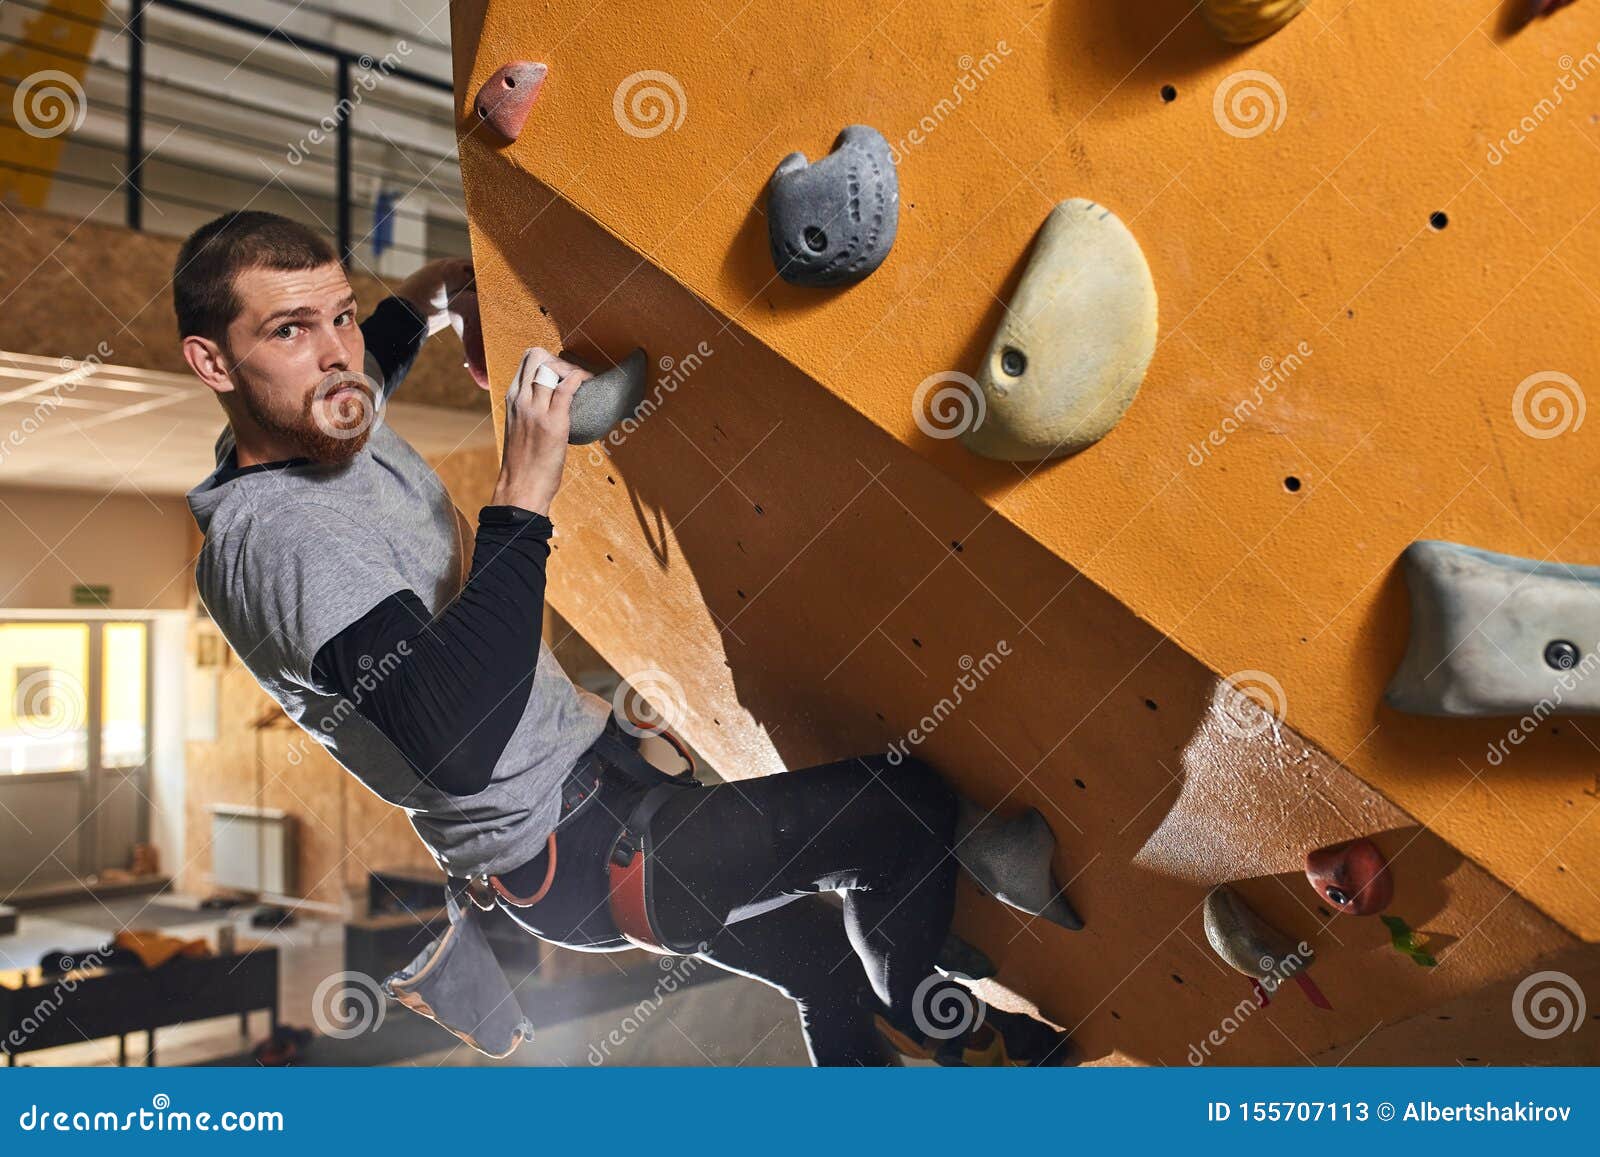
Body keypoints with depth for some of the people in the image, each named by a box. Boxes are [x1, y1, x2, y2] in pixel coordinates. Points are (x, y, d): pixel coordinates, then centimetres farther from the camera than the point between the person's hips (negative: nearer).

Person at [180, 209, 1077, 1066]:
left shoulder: (331, 431, 3)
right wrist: (524, 497, -38)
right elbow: (454, 744, -42)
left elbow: (355, 365, 33)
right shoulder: (274, 532, -27)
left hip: (590, 758, 10)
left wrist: (426, 298, 18)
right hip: (565, 858, -10)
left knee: (816, 955, 22)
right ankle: (918, 1016, 23)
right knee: (912, 808, -6)